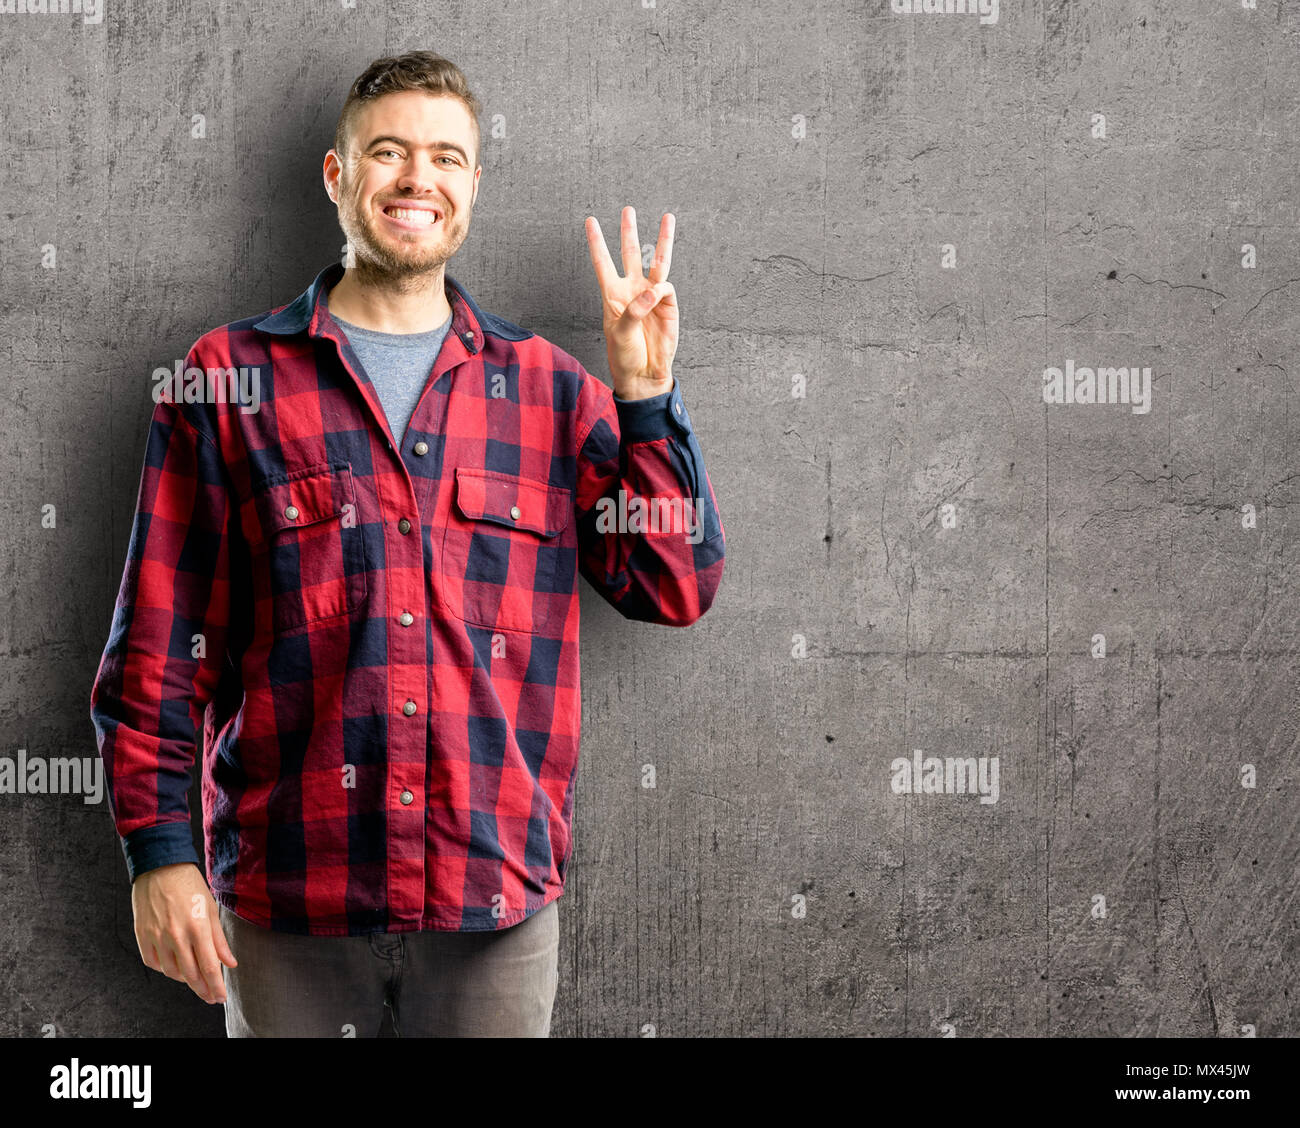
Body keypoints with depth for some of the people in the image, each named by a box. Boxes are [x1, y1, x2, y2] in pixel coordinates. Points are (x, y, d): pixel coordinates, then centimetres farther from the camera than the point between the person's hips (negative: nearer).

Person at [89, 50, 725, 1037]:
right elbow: (158, 649, 1)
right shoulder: (227, 379, 2)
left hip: (499, 901, 2)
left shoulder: (549, 389, 8)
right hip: (289, 900, -1)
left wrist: (645, 395, -5)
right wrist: (160, 853, -4)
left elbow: (677, 591, 4)